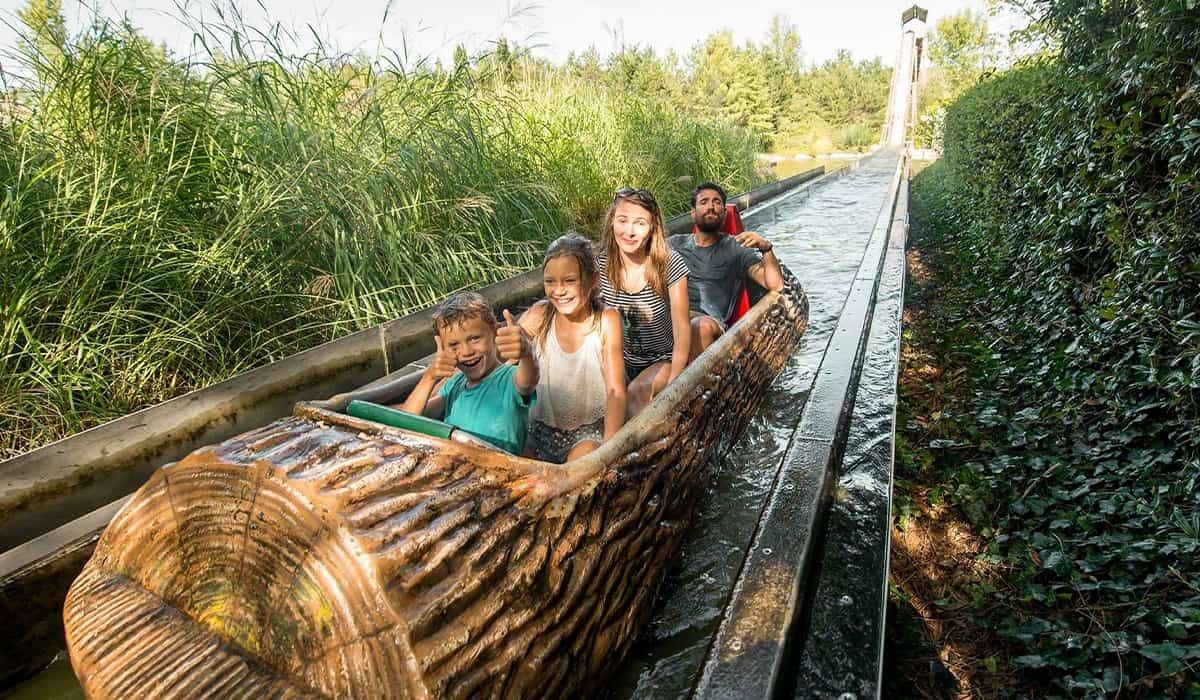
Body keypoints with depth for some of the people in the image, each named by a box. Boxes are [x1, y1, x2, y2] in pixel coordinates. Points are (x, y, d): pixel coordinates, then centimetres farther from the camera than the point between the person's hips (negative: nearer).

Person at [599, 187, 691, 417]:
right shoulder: (601, 264, -10)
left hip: (664, 360, -3)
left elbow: (682, 329, -15)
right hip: (623, 361, 3)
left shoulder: (670, 265, -18)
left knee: (637, 391, -30)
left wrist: (673, 383, -19)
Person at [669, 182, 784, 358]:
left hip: (706, 318, -2)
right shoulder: (675, 243, 27)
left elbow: (775, 285, 7)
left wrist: (766, 248, -8)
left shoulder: (736, 249, 18)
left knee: (702, 326, -39)